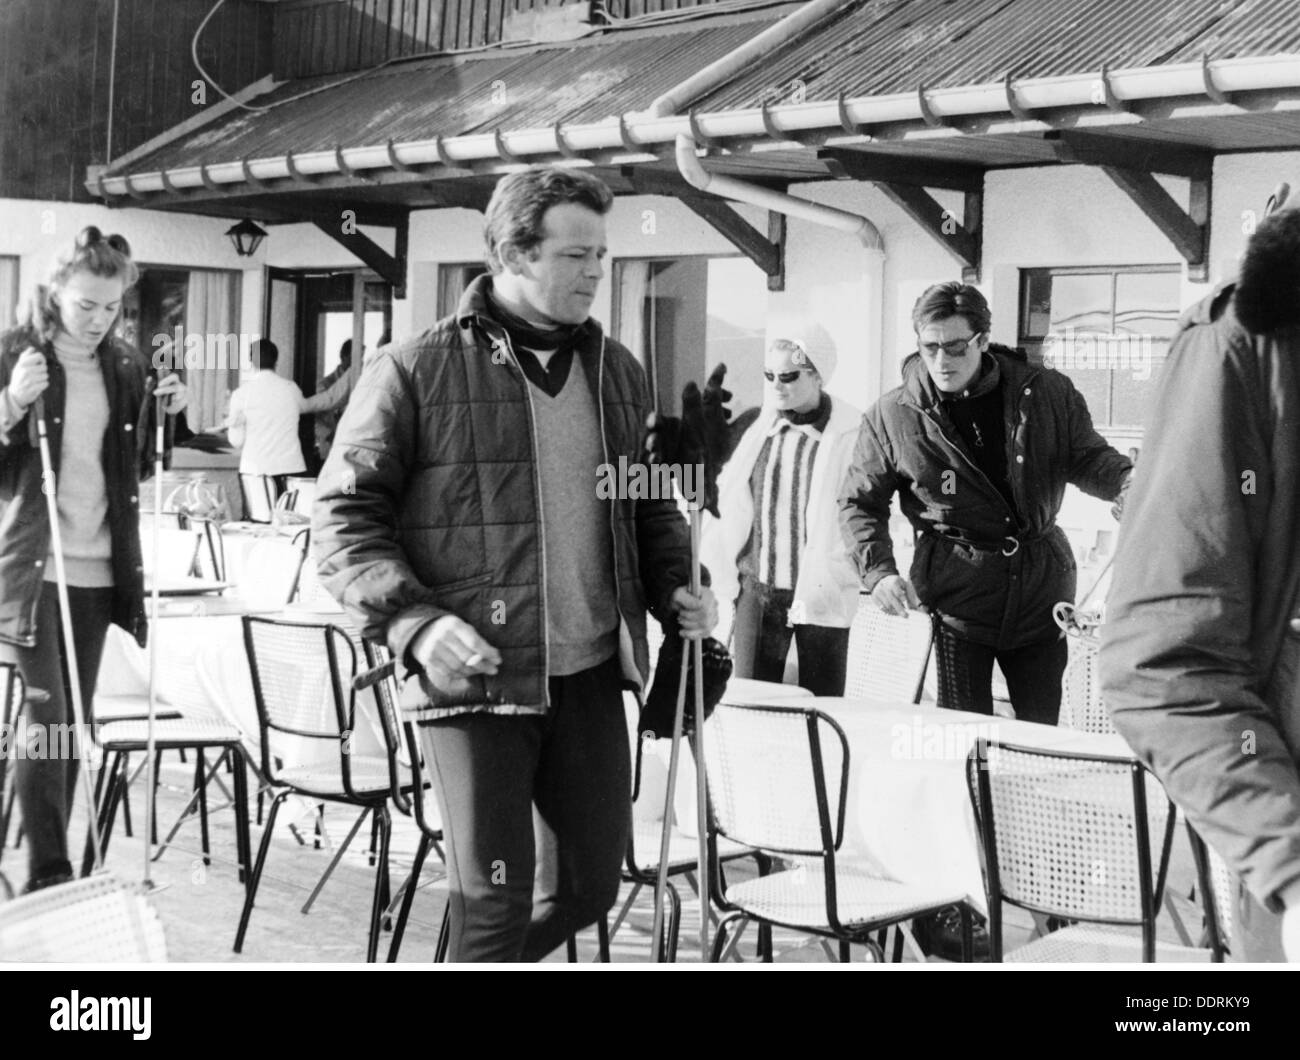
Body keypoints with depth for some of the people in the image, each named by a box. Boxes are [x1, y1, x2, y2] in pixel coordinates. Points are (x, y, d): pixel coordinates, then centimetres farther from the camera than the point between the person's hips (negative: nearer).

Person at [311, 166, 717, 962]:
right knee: (496, 908, -1)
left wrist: (676, 586, 4)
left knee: (591, 886, 15)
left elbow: (648, 504, 22)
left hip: (591, 674, 6)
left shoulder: (618, 372, 11)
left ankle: (486, 955, 41)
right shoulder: (415, 372, -7)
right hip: (475, 681, -6)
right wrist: (414, 622, -19)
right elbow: (345, 516, -6)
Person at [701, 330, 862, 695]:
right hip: (756, 587, 3)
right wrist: (721, 572, 6)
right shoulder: (749, 427, 5)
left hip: (821, 593, -3)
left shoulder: (853, 433, -7)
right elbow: (720, 499, 10)